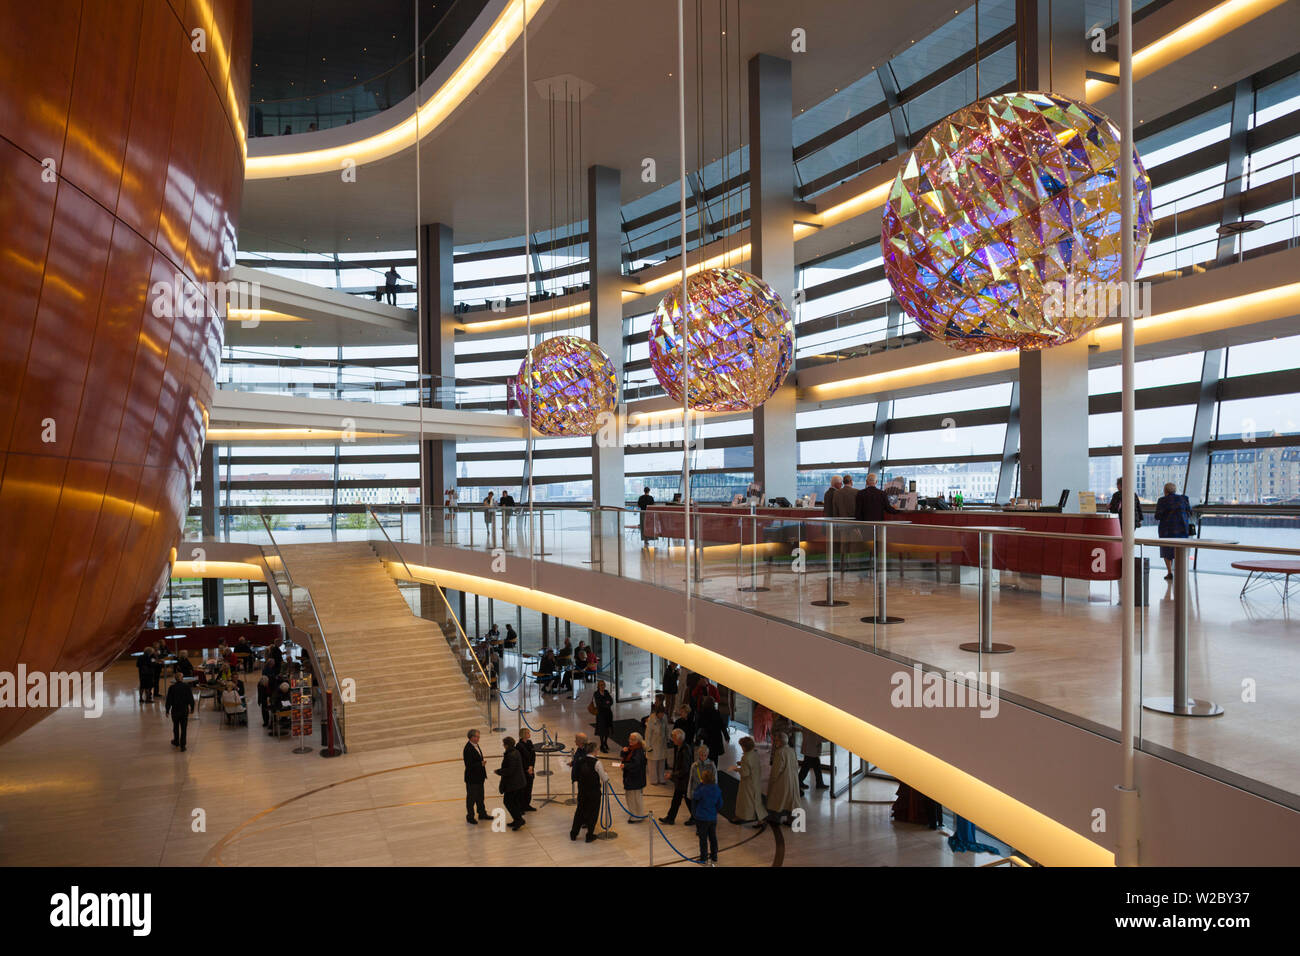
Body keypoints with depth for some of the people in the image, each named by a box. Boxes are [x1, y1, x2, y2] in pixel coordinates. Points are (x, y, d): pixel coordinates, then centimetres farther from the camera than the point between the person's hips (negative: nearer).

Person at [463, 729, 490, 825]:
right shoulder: (468, 749, -25)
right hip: (472, 778, -9)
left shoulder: (476, 745, 4)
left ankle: (482, 813, 34)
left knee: (480, 797, 21)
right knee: (471, 798, 6)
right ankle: (470, 817, 20)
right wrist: (481, 764, -20)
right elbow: (469, 765, -26)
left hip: (479, 777, 9)